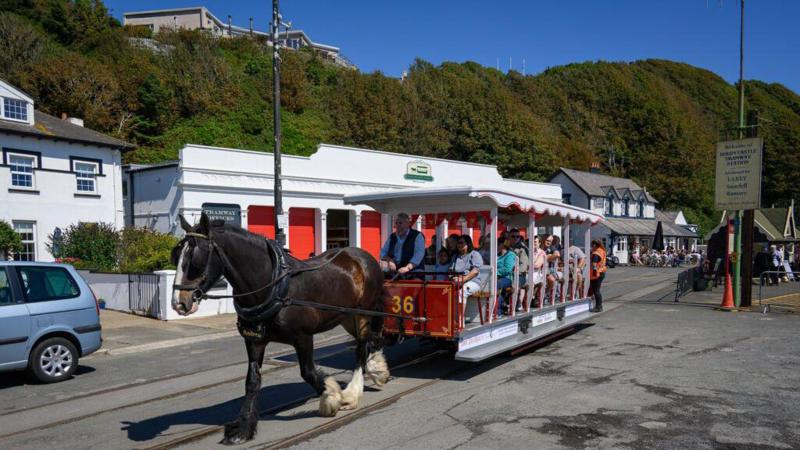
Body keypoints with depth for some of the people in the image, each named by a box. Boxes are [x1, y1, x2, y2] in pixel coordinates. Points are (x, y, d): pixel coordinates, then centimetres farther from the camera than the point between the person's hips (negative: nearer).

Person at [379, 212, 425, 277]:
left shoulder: (417, 236, -2)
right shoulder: (392, 237, 15)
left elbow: (418, 254, -16)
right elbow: (383, 252, 18)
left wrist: (408, 267, -30)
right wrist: (389, 260, -4)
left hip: (413, 273, -5)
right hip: (394, 273, 5)